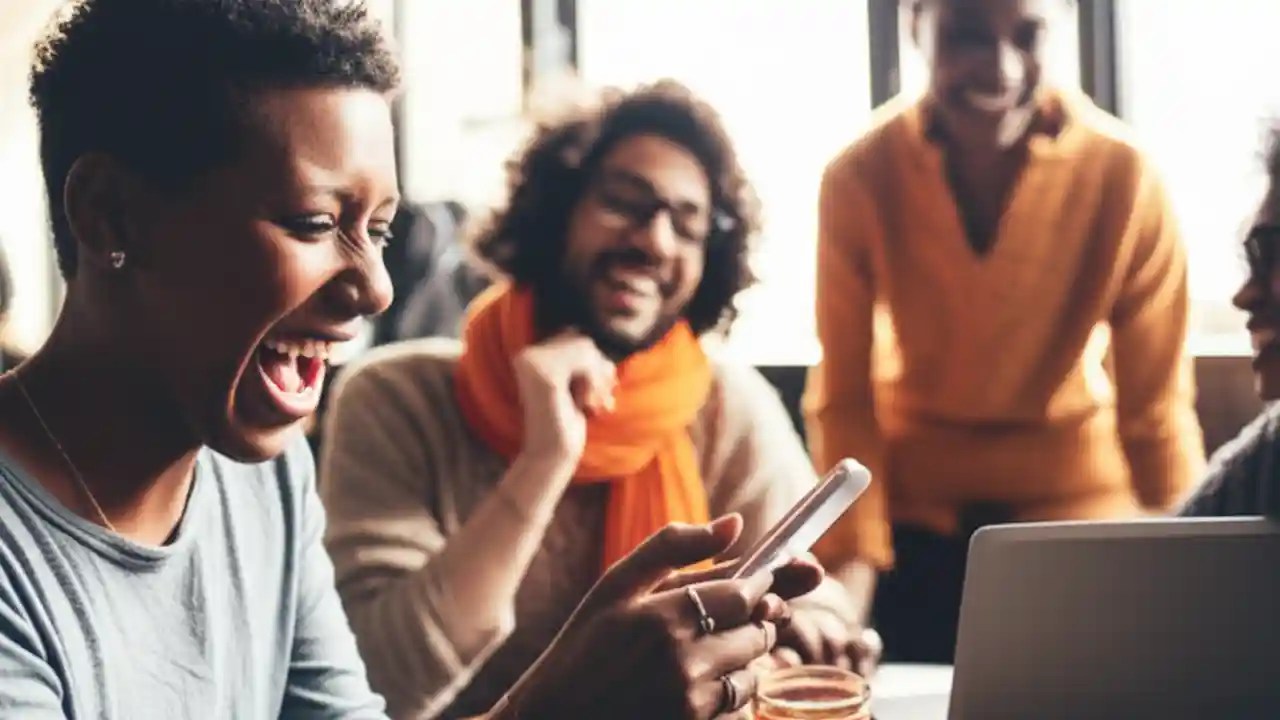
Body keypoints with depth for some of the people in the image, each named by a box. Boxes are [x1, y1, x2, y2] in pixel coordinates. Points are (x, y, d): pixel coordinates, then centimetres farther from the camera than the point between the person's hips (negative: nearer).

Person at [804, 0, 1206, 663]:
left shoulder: (1122, 174, -19)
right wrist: (849, 564, -18)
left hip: (1074, 500, 0)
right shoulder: (859, 176, -17)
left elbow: (1155, 404, -13)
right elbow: (843, 395, -10)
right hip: (910, 506, 1)